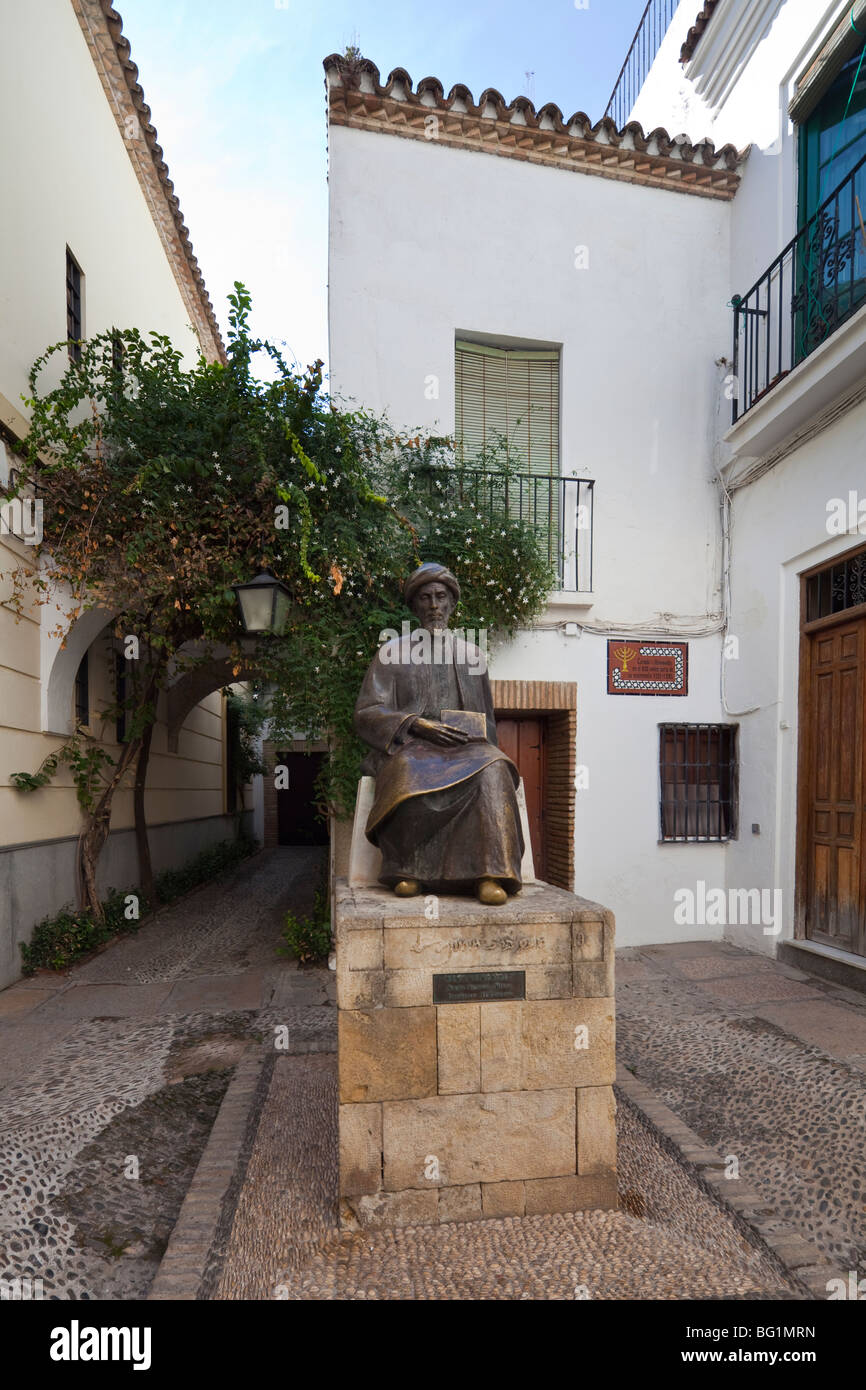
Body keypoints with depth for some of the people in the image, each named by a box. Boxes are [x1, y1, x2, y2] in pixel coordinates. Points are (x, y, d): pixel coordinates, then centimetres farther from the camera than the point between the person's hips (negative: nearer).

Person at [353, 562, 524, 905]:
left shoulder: (472, 655, 22)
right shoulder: (393, 653, 13)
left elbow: (488, 722, 25)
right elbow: (367, 714, 3)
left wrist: (474, 736, 0)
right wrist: (418, 725, -13)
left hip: (465, 748, 2)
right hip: (409, 747, -2)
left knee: (492, 770, -34)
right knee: (410, 776, -39)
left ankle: (490, 875, -38)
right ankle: (409, 871, -24)